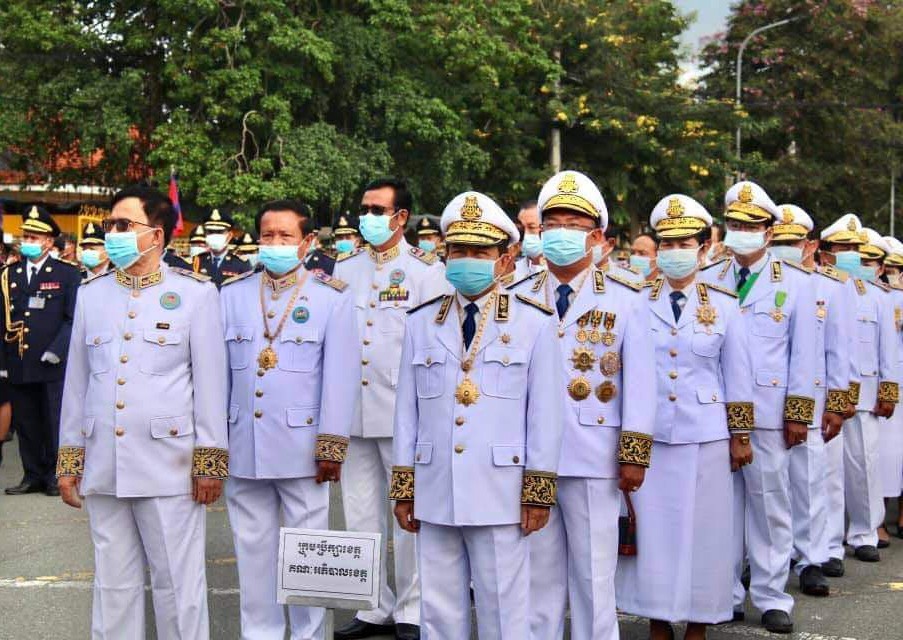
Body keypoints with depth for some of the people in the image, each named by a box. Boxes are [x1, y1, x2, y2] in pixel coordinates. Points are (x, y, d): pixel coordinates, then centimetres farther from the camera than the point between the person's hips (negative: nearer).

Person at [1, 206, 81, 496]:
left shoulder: (68, 274, 0)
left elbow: (73, 318, -4)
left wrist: (56, 350, -14)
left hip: (53, 365, -3)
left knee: (54, 424, 2)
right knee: (25, 424, 8)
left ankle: (55, 476, 12)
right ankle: (33, 476, 17)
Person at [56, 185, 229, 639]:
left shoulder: (196, 293, -1)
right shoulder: (91, 294, 10)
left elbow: (210, 382, -2)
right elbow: (77, 382, 13)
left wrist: (209, 461, -5)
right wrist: (69, 460, 11)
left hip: (169, 465, -4)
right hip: (102, 468, 4)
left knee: (177, 584, 3)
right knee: (113, 583, 12)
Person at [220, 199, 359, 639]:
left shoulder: (332, 298, 1)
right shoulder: (232, 294, 9)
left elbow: (341, 377, -3)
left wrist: (331, 447, -7)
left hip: (301, 448, -3)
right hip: (243, 449, 3)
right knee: (253, 551, 11)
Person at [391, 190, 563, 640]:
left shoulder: (534, 323, 1)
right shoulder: (421, 323, 8)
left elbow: (545, 412, -1)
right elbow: (407, 409, 9)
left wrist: (539, 492, -4)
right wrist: (403, 488, 7)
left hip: (500, 497, -3)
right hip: (434, 496, 3)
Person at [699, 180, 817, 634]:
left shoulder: (795, 283, 5)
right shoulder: (706, 281, 10)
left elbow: (803, 352, 3)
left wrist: (798, 414, -1)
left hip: (769, 413, -1)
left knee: (770, 502, 3)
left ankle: (771, 597, 14)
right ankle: (724, 595, 16)